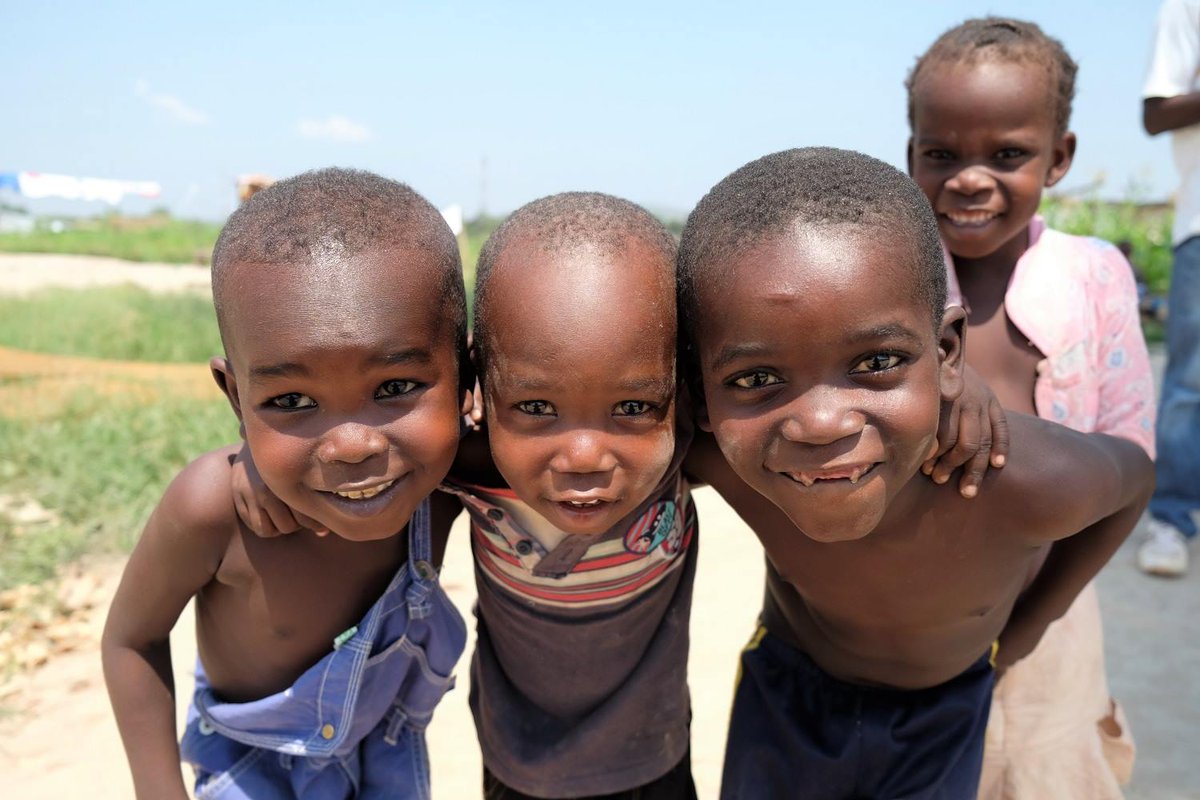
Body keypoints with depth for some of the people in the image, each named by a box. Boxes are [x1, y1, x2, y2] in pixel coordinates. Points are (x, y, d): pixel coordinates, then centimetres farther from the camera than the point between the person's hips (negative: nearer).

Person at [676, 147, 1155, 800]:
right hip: (787, 683, 1)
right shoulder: (706, 452, -35)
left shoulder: (1030, 483, -38)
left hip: (939, 718, 0)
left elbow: (1135, 474, -13)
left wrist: (1028, 623, -5)